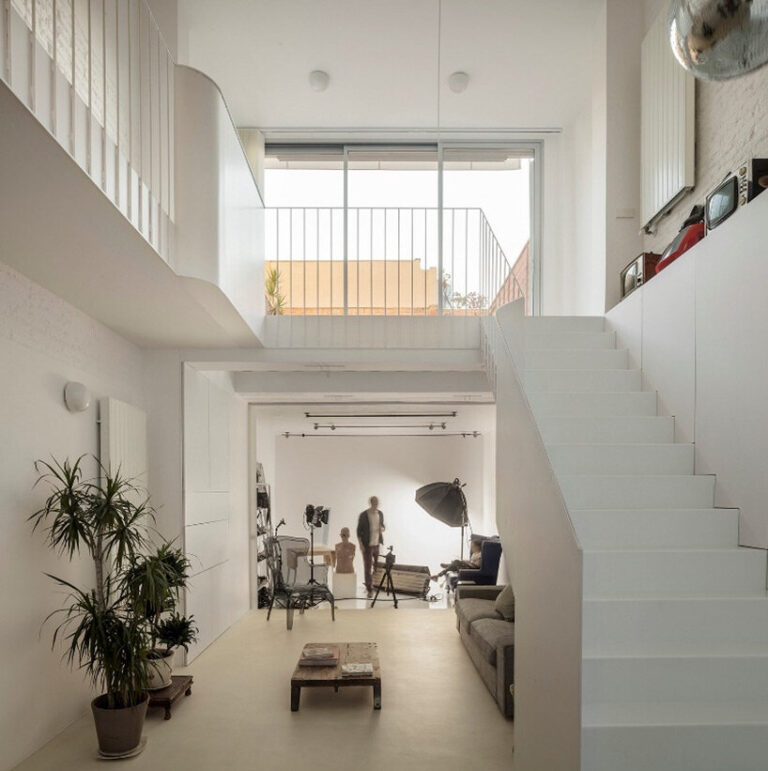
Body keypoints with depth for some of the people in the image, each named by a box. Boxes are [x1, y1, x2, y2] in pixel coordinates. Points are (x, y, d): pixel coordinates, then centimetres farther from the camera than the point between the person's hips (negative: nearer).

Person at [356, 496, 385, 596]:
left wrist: (382, 529, -7)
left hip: (378, 544, 5)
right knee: (367, 567, -3)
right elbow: (359, 530, -6)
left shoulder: (380, 514, 5)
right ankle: (369, 589, 2)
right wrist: (361, 544, -13)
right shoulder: (363, 515, -9)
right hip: (367, 545, -5)